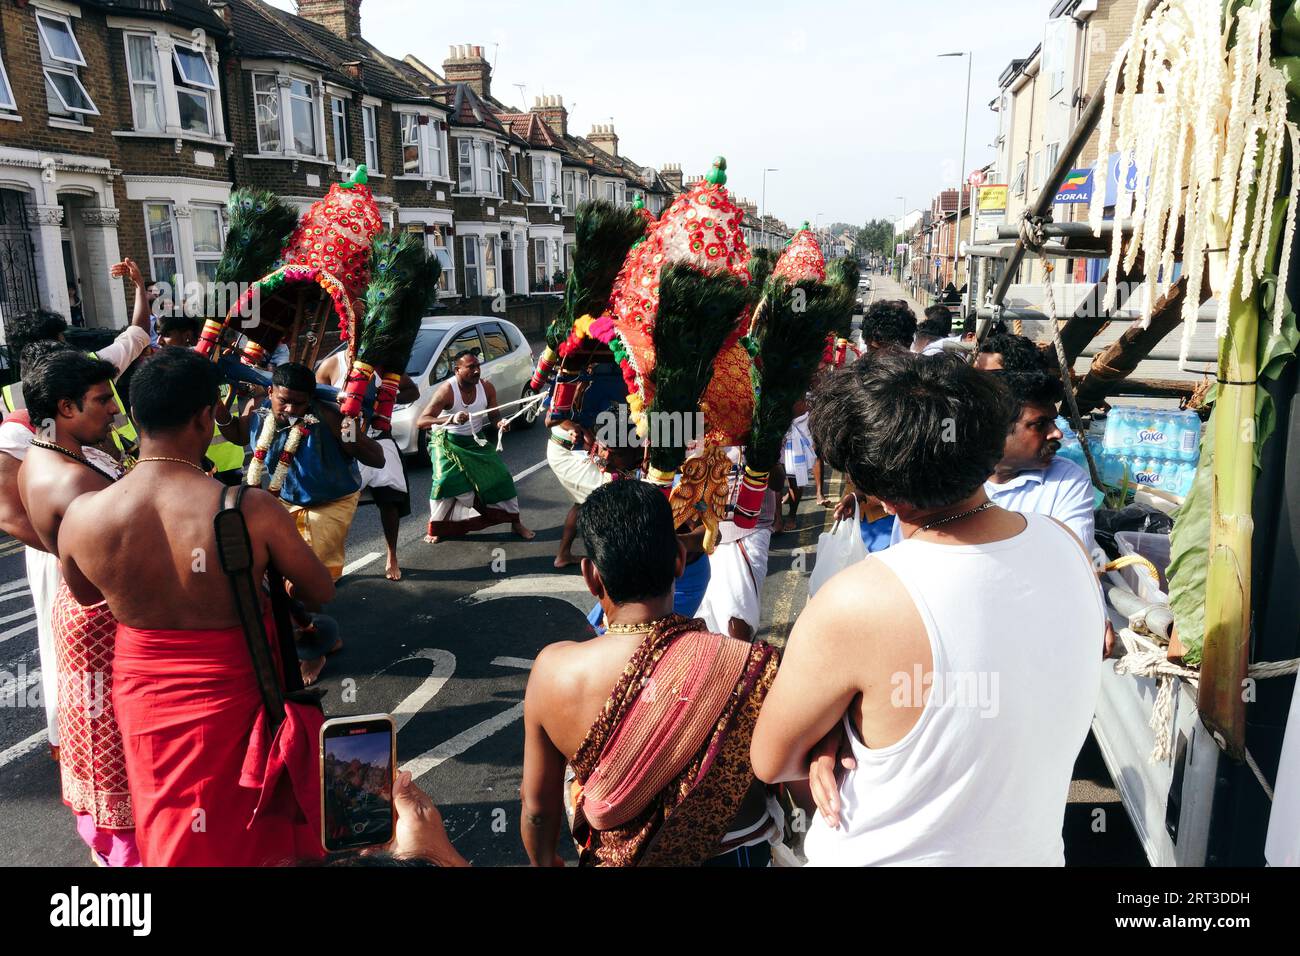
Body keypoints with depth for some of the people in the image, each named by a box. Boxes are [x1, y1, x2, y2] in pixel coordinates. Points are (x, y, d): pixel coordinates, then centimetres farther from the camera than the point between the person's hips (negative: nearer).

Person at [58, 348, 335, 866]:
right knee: (253, 828, 22)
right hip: (236, 694, -3)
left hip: (145, 691, 3)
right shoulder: (251, 509, -26)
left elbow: (84, 595, 6)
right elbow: (322, 590, -10)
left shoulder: (82, 516, -17)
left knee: (173, 832, 26)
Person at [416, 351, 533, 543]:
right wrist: (451, 419, -47)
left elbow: (493, 416, 5)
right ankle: (435, 530, -1)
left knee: (501, 475, -2)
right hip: (447, 442, -4)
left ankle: (516, 523, 14)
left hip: (475, 441, 4)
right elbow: (421, 422, -31)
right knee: (444, 482, -21)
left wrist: (500, 423, -21)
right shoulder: (447, 390, -25)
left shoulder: (486, 387, -11)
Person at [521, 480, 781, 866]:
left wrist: (544, 861, 10)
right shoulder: (748, 669, -31)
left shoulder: (552, 671, -24)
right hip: (731, 851, -1)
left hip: (616, 855, 2)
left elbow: (538, 807, -9)